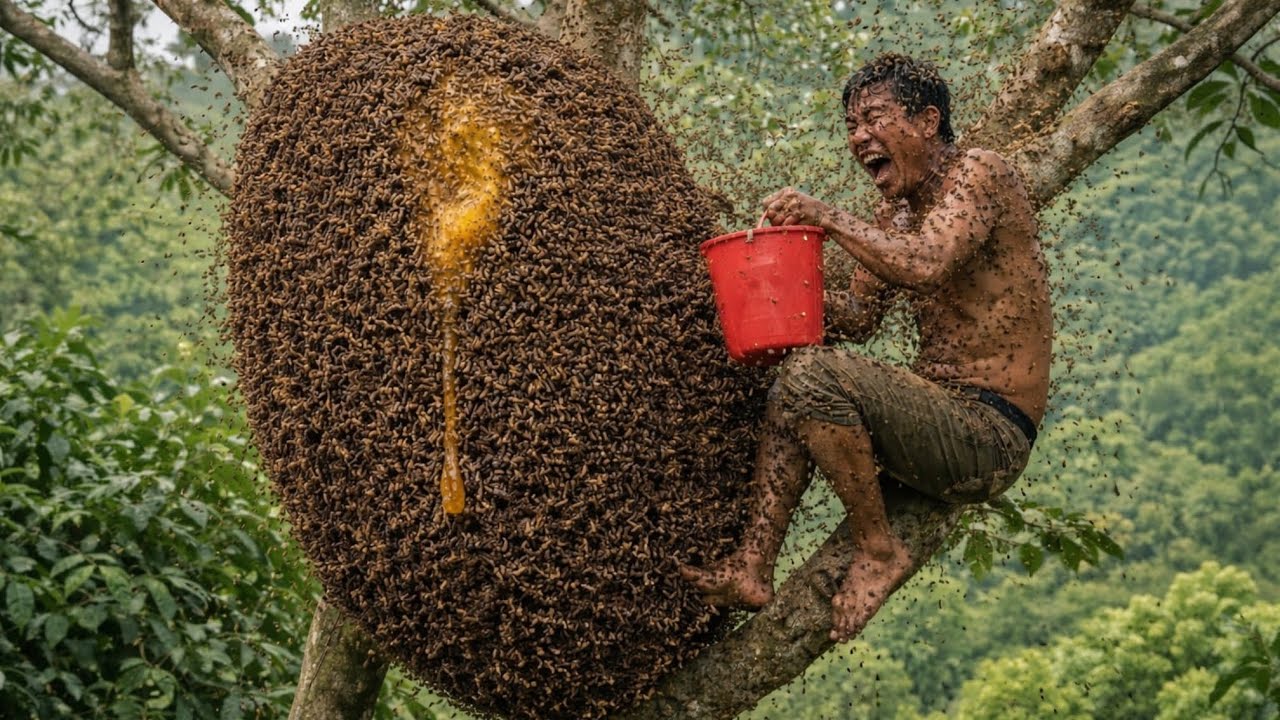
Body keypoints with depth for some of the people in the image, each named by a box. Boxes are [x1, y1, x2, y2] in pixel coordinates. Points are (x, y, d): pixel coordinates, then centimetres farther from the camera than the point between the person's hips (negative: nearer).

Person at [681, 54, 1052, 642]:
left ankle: (879, 550, -10)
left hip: (993, 435, -10)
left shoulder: (978, 174, -10)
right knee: (789, 393, 10)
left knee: (817, 374, -23)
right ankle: (753, 567, -1)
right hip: (944, 421, 10)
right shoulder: (897, 208, 17)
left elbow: (925, 267, -28)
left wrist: (829, 218, -20)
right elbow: (859, 318, 14)